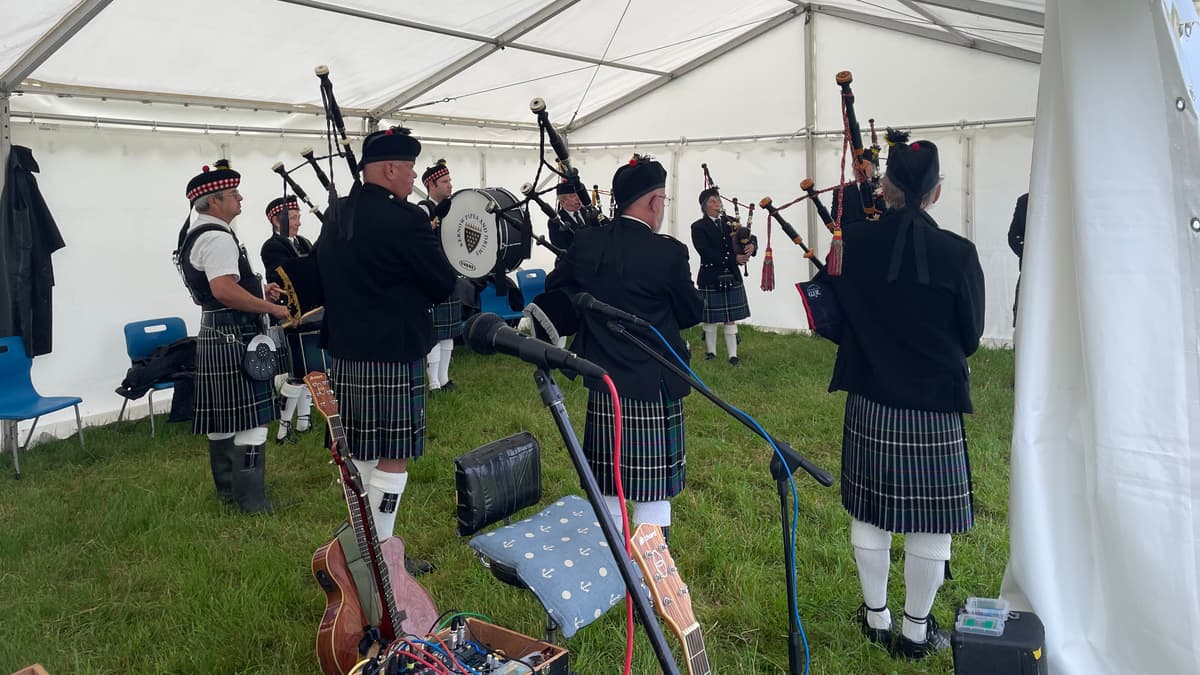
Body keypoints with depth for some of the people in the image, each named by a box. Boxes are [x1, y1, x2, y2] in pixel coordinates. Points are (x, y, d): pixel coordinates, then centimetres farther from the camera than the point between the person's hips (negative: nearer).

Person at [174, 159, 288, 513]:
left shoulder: (195, 232, 15)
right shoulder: (218, 237, -18)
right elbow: (225, 291, -30)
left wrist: (257, 288, 16)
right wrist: (271, 308, -22)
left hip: (213, 335, 11)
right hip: (235, 338, -11)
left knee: (222, 416, 16)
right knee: (251, 418, -5)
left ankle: (227, 487, 27)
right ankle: (251, 498, 0)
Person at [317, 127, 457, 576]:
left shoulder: (335, 219, 8)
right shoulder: (405, 219, -17)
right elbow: (444, 286, -10)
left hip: (344, 356, 8)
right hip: (393, 358, -8)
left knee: (359, 455, 17)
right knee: (392, 459, 2)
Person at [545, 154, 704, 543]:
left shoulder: (586, 244, -1)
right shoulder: (669, 253, -15)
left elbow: (555, 289, 12)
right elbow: (691, 314, -2)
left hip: (602, 384, 5)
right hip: (653, 388, -5)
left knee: (606, 492, 17)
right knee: (652, 493, 5)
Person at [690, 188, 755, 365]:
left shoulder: (731, 222, 12)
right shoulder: (698, 227, -5)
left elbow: (749, 238, 8)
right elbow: (706, 252, -17)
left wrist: (751, 245, -17)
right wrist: (734, 259, -20)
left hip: (732, 278, 4)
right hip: (710, 279, -4)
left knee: (731, 318, 5)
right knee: (709, 318, 5)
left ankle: (733, 355, 9)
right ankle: (711, 352, 21)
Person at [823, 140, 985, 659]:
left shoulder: (852, 243, -7)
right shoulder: (957, 253, -12)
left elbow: (835, 316, 6)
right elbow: (971, 337, 0)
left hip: (869, 403, 3)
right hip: (934, 406, -2)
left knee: (870, 513, 15)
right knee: (929, 523, 11)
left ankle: (877, 617, 29)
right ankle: (916, 631, 23)